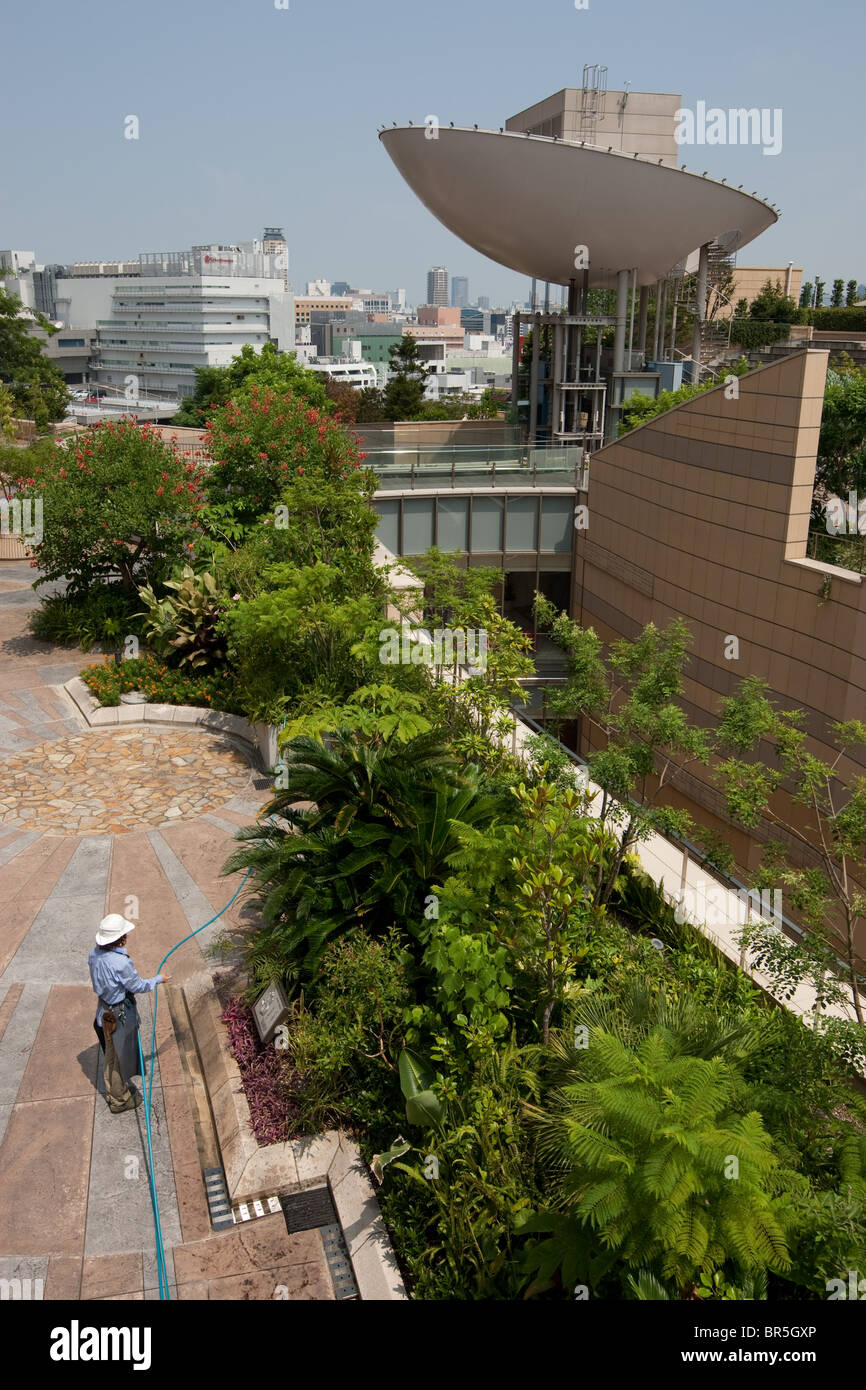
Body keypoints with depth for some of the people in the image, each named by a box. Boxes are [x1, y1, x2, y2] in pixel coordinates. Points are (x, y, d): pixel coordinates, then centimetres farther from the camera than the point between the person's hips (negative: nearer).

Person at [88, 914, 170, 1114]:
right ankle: (119, 1100, 28)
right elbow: (138, 986, -20)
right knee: (120, 1055, 12)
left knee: (110, 1053, 24)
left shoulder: (95, 954, -9)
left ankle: (113, 1091, 44)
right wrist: (158, 980, -4)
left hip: (104, 1010, 7)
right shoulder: (121, 962, -33)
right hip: (120, 1015, -7)